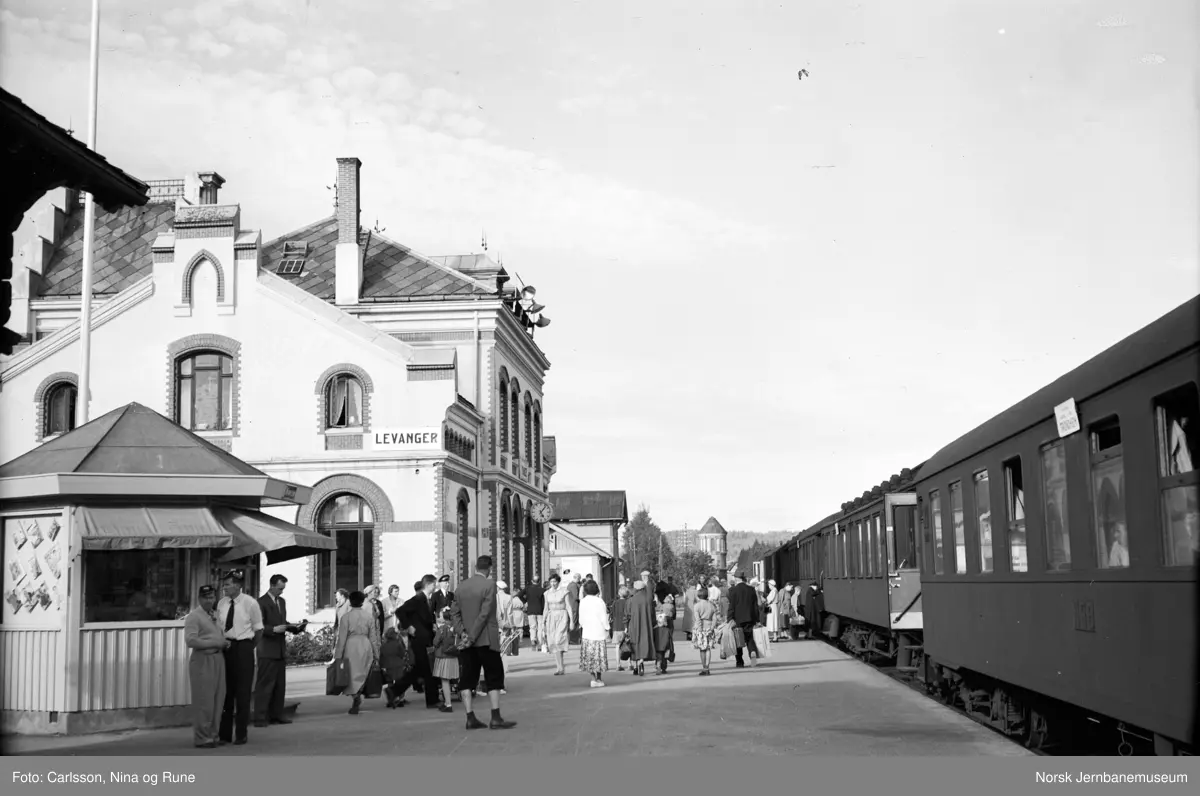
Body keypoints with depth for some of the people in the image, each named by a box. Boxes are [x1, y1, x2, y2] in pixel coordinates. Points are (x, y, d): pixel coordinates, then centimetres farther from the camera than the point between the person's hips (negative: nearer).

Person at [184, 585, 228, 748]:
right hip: (202, 661, -8)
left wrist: (224, 642, 5)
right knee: (203, 702, -4)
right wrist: (215, 643, -16)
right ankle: (202, 738, 4)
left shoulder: (214, 616, 17)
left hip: (218, 659, 8)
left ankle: (211, 735, 19)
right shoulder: (194, 616, -8)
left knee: (217, 700, 10)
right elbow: (190, 641, -18)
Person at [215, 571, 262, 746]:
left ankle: (242, 734, 11)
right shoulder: (221, 603, 4)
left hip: (243, 648, -4)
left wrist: (250, 647, -1)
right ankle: (225, 733, 16)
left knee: (243, 692, 2)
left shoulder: (250, 603, -7)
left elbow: (258, 629, 0)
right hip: (225, 647, 4)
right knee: (226, 690, 8)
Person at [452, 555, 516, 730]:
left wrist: (463, 633, 5)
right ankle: (495, 718, 0)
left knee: (467, 679, 8)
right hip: (486, 640, -5)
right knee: (493, 677, 3)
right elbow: (485, 613, -16)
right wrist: (473, 636, -13)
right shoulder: (489, 584, -11)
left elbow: (455, 612, 6)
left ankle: (470, 718, 7)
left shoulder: (461, 586, 7)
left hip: (467, 641, 5)